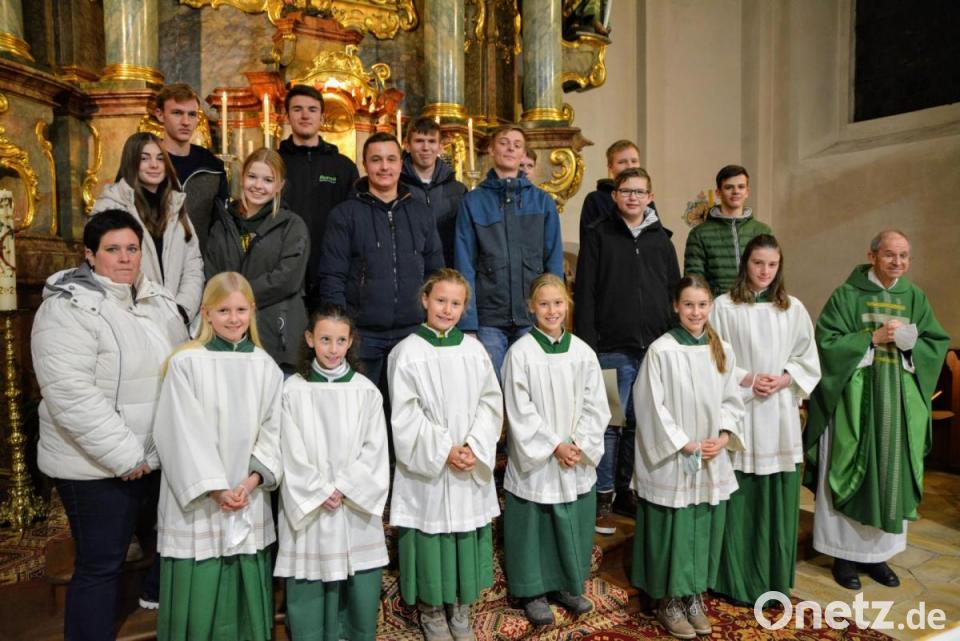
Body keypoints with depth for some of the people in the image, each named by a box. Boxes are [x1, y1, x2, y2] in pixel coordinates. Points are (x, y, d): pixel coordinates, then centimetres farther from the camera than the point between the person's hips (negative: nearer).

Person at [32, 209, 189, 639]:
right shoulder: (68, 309, -17)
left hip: (158, 457, 7)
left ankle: (157, 594, 51)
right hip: (96, 467, -7)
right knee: (100, 565, 6)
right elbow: (71, 397, -23)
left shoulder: (159, 301, 5)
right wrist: (125, 456, -22)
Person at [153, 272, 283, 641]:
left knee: (246, 593, 11)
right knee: (199, 592, 4)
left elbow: (271, 430, 4)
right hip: (198, 501, -3)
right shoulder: (185, 363, -7)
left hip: (250, 500, 3)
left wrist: (251, 481, -9)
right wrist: (215, 488, -12)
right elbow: (183, 434, -9)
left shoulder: (265, 367, 5)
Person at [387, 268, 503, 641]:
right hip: (425, 467, -3)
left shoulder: (474, 350, 4)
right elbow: (406, 415, -10)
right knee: (430, 536, 6)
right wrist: (444, 450, -15)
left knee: (467, 536, 12)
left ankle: (461, 609, 32)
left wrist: (474, 447, -11)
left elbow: (490, 403, 2)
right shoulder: (407, 352, -6)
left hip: (471, 466, 3)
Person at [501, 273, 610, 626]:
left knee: (573, 525, 15)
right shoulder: (520, 353, -11)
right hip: (535, 460, -3)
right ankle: (533, 591, 27)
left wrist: (579, 444, -10)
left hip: (578, 461, 4)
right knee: (534, 526, 7)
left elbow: (596, 405, 1)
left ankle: (567, 584, 35)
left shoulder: (582, 352, 1)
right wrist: (554, 446, -13)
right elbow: (520, 412, -12)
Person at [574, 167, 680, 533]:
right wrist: (587, 348, -11)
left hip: (655, 349, 4)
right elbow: (584, 293, -4)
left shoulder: (661, 239, 12)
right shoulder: (600, 236, 1)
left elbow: (675, 292, 14)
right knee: (609, 424, -1)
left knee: (639, 424, 11)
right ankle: (602, 498, 12)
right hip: (613, 350, -4)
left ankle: (626, 491, 26)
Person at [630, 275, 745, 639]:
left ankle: (695, 596, 30)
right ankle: (669, 601, 21)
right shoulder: (661, 350, -11)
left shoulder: (722, 350, 5)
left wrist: (723, 436, -5)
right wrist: (683, 444, -12)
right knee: (673, 531, 4)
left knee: (705, 528, 13)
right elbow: (652, 407, -12)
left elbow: (731, 401, 10)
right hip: (672, 461, -5)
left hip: (713, 461, 5)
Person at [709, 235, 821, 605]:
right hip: (738, 410, -3)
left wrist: (784, 379, -7)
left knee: (778, 497, 8)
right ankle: (737, 579, 16)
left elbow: (808, 359, 10)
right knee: (739, 498, 2)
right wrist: (746, 379, -13)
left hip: (781, 414, 3)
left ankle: (776, 579, 24)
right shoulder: (724, 306, -2)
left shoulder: (793, 309, 8)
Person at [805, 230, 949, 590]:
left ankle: (876, 552, 24)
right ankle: (845, 553, 14)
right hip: (854, 401, -4)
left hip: (899, 402, 4)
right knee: (850, 474, 2)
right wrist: (872, 338, -17)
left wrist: (909, 344, -12)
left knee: (891, 475, 10)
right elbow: (827, 342, -11)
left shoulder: (915, 298, 8)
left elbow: (938, 345, 7)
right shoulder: (847, 295, -5)